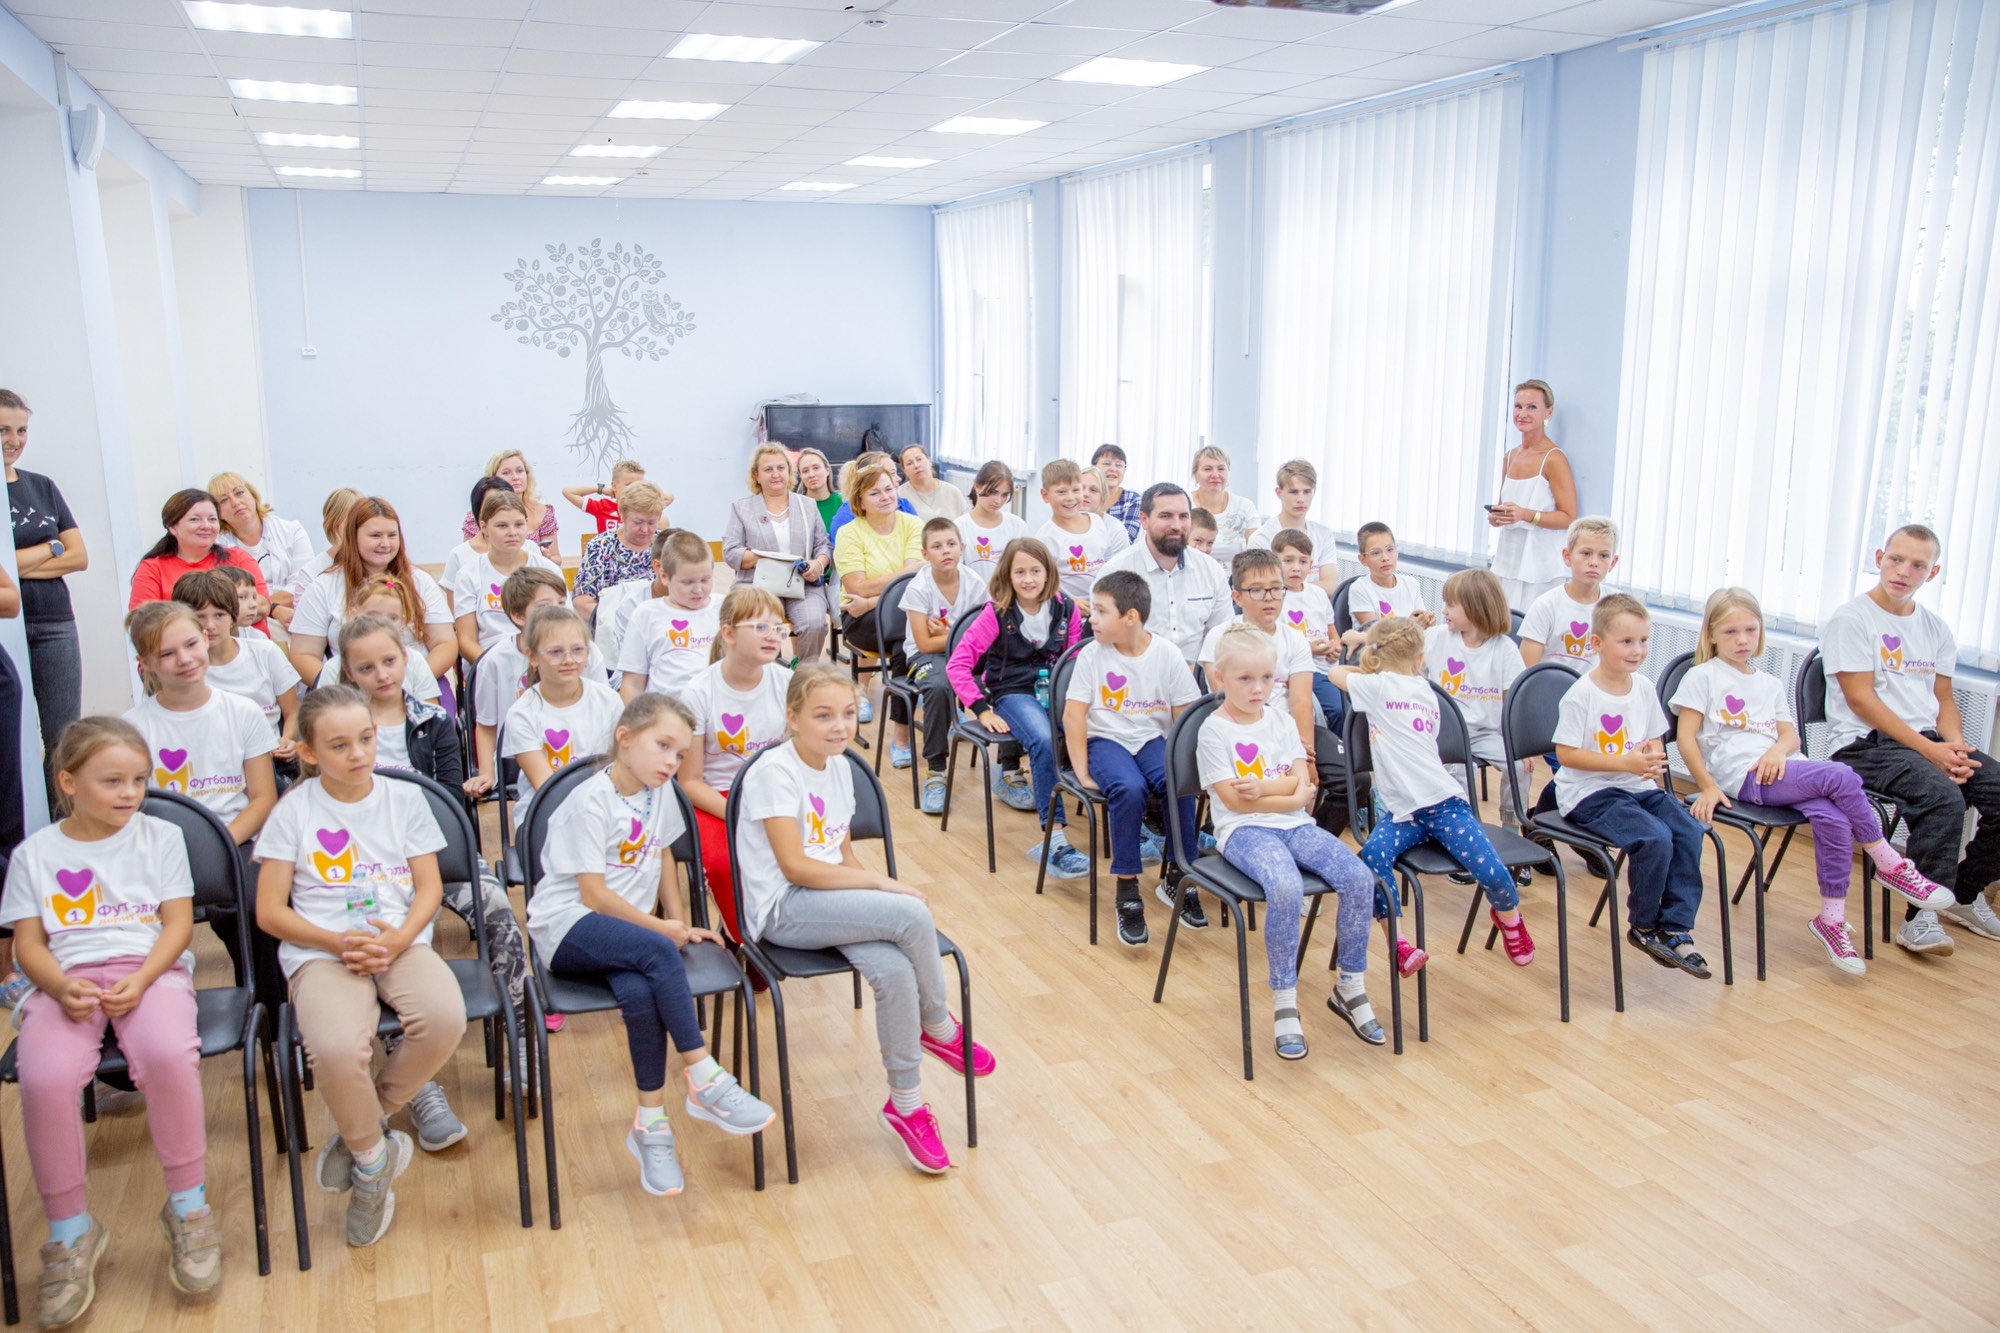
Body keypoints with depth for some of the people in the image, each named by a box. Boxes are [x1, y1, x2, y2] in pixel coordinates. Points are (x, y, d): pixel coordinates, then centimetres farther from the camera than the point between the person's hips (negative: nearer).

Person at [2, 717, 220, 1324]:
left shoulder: (160, 837, 12)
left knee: (168, 1054, -33)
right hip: (67, 980, 1)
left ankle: (188, 1206, -13)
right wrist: (61, 986, -12)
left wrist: (140, 981, -12)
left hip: (151, 970, -1)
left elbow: (178, 923, 6)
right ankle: (69, 1229, -8)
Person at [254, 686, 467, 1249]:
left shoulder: (405, 798, 10)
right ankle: (374, 1158, -1)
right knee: (336, 1048, -33)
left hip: (400, 942, 2)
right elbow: (270, 911, 3)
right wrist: (340, 942, -12)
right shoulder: (294, 810, 5)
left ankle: (359, 1132, -2)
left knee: (445, 1017, -30)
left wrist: (399, 938, -12)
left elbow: (429, 889, 9)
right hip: (321, 952, -2)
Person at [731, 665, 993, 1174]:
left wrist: (872, 889, -4)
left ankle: (906, 1104, -9)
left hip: (830, 901, 7)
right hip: (782, 910, -7)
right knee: (913, 915, -27)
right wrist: (879, 883, -18)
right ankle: (941, 1029, -1)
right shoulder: (775, 772, -12)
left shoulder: (839, 766, 12)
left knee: (894, 972, -25)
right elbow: (794, 866, -19)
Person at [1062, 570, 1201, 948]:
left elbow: (1186, 715, 2)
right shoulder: (1092, 655, -4)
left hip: (1153, 739, 2)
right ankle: (1128, 893, -22)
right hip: (1106, 740, -1)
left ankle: (1178, 880, -9)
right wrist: (1082, 771, -12)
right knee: (1129, 788, -33)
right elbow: (1073, 714, -6)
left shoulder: (1167, 654, -2)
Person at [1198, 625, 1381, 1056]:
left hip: (1294, 824, 5)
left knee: (1359, 878, -19)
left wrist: (1263, 786, -12)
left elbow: (1302, 783, 6)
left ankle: (1350, 985, 0)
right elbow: (1236, 800, -9)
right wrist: (1291, 795, -5)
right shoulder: (1214, 731, -2)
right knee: (1287, 888, -36)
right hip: (1244, 831, -5)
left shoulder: (1282, 722, 15)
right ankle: (1284, 1000, -19)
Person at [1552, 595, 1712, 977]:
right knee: (1655, 838, -26)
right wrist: (1625, 762, -21)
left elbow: (1655, 740, 18)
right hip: (1590, 793, -6)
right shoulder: (1581, 695, -13)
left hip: (1639, 787, 7)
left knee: (1688, 832, -17)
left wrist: (1653, 758, -8)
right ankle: (1644, 927, -2)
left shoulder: (1644, 689, 7)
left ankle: (1676, 928, -5)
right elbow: (1565, 753, -15)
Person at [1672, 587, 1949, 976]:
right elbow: (1686, 737, -2)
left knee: (1833, 818, -24)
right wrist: (1708, 787, -11)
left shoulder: (1769, 684, 25)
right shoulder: (1702, 677, 6)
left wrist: (1778, 750, -9)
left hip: (1775, 768, 6)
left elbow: (1790, 734, 15)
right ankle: (1893, 866, -7)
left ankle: (1831, 919, -14)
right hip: (1743, 777, -6)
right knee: (1841, 776, -23)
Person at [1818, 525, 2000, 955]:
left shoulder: (1936, 628, 17)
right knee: (1944, 798, -33)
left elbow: (1944, 699, 17)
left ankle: (1964, 894, 10)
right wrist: (1929, 750, -16)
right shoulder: (1851, 620, -4)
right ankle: (1922, 916, -22)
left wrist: (1956, 746, -6)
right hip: (1866, 744, -7)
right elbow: (1861, 699, -11)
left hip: (1930, 741, 7)